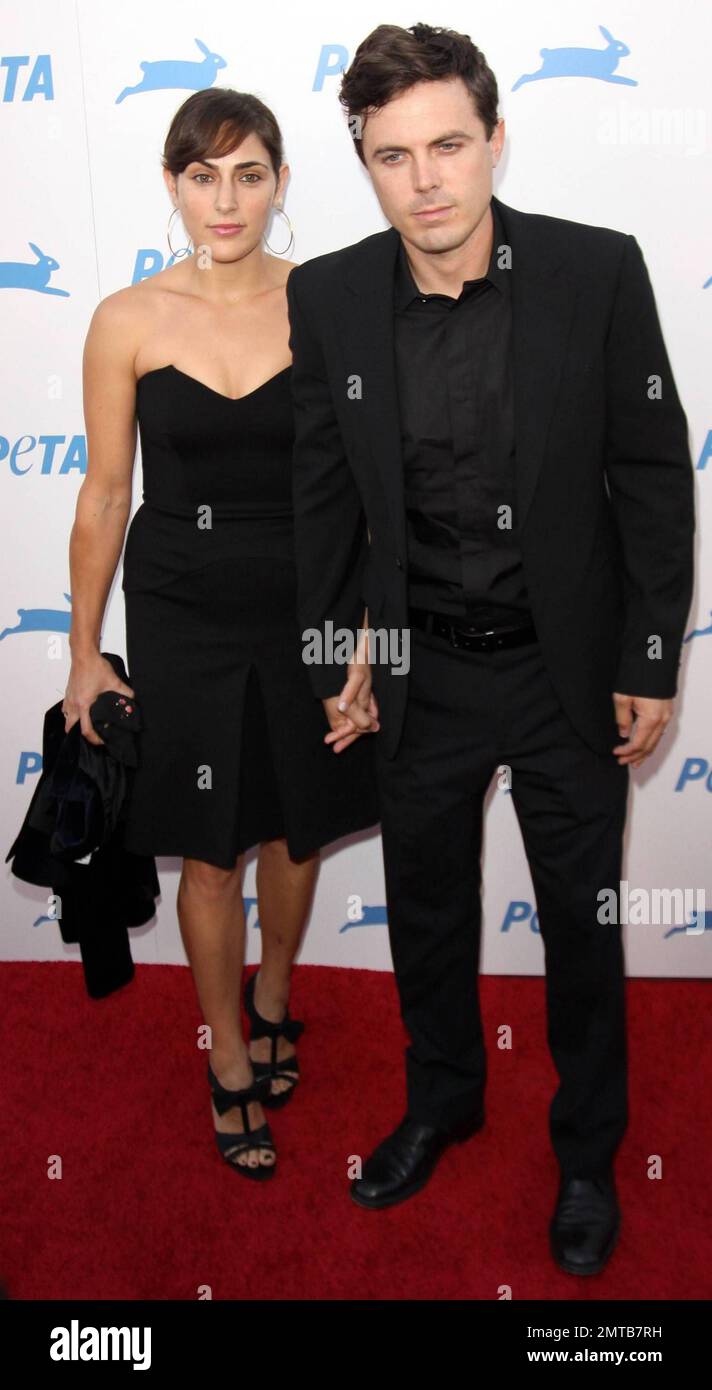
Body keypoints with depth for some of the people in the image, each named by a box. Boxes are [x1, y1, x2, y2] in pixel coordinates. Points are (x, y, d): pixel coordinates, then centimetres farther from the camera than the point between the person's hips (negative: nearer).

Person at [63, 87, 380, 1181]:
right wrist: (86, 652, 2)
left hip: (305, 606, 1)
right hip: (182, 617, -1)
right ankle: (232, 1064, 30)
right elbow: (105, 495, -1)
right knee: (211, 853, 9)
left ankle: (273, 993, 46)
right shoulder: (129, 321, -6)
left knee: (297, 827, 16)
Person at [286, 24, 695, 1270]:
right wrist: (330, 656, 5)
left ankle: (588, 1148, 39)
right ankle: (441, 1097, 46)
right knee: (426, 906, 19)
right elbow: (323, 492, 2)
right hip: (421, 668, 2)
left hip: (569, 666, -1)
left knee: (583, 922, 14)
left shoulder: (599, 269, -13)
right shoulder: (328, 296, -8)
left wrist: (651, 664, -6)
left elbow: (654, 472, -7)